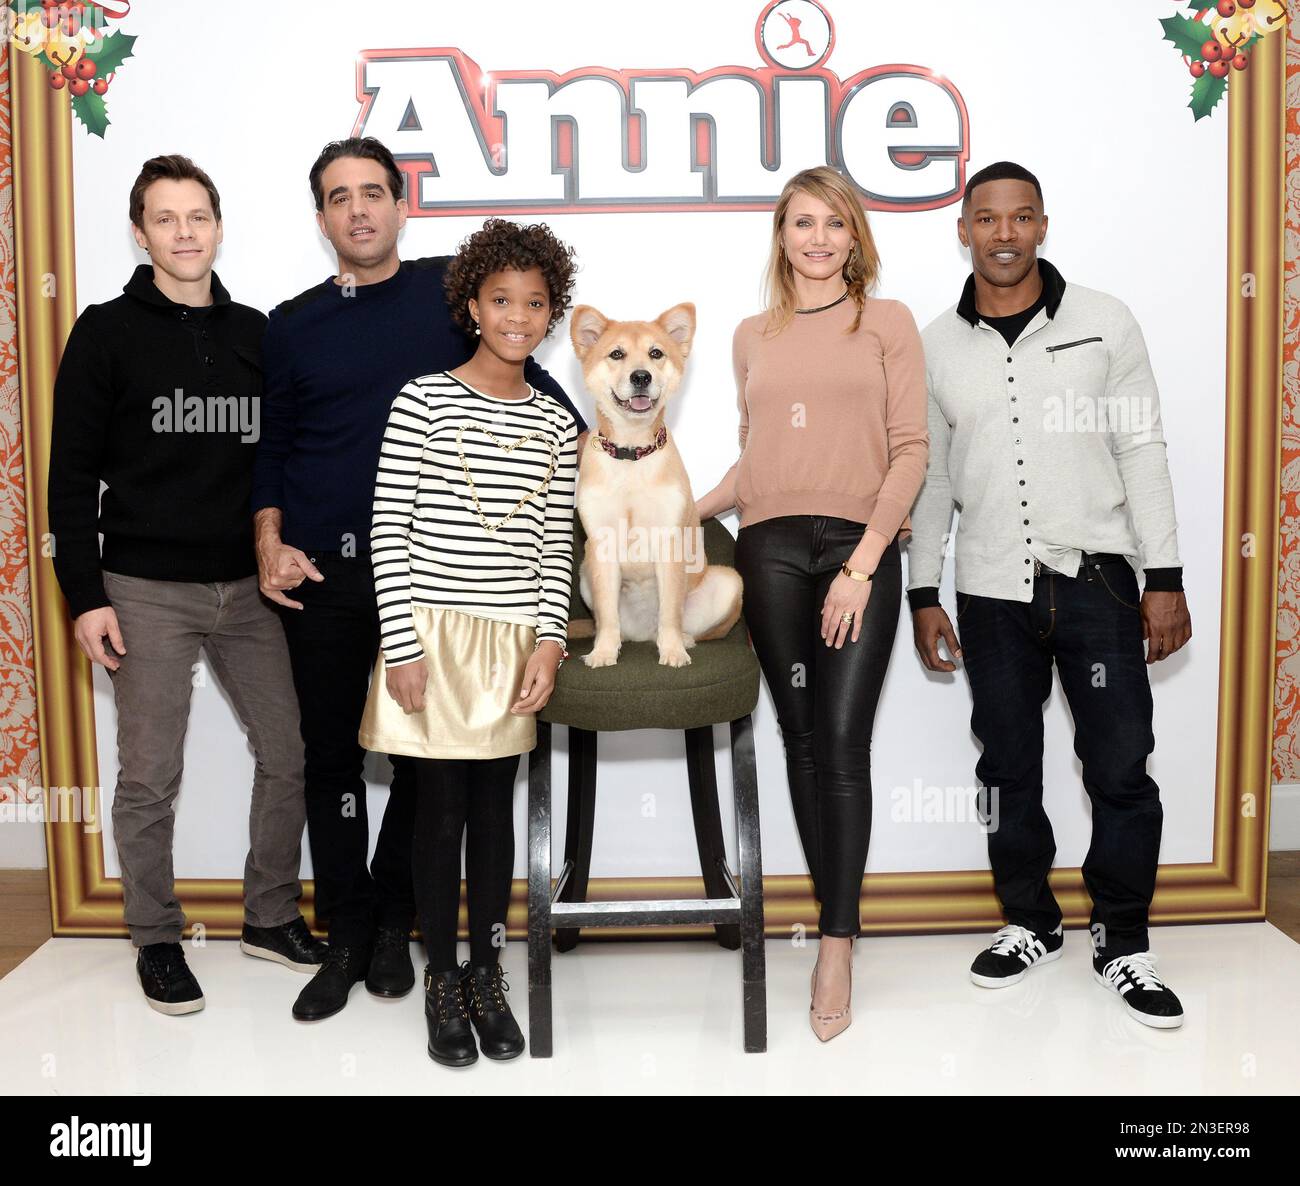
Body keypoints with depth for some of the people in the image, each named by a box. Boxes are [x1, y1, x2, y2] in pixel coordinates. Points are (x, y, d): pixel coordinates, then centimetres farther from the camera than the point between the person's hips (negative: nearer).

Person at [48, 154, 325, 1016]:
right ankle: (157, 939, 21)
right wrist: (86, 596, -9)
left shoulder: (257, 334, 9)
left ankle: (273, 918, 25)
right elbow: (72, 476, -3)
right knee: (150, 778, 2)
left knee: (289, 755, 7)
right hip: (147, 592, -4)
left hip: (249, 588, 4)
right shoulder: (108, 333, -1)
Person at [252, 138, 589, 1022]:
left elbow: (521, 374, 12)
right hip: (320, 571, 2)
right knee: (332, 752, 7)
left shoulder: (450, 290, 5)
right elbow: (271, 446, 12)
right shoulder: (294, 324, 10)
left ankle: (393, 923, 23)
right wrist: (270, 541, -1)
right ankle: (347, 937, 20)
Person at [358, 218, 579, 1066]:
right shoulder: (423, 402, -4)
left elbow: (557, 545, 8)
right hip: (435, 634, -3)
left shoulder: (556, 425, 7)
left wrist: (551, 639, -4)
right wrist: (403, 646, -11)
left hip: (516, 639, 3)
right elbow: (388, 533, -6)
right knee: (442, 810, 5)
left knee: (494, 808, 11)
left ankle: (487, 978, 24)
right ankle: (443, 983, 20)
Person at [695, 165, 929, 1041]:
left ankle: (838, 946, 1)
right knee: (803, 740, 4)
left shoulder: (888, 323, 7)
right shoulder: (754, 336, 17)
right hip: (771, 545, 3)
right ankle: (839, 919, 16)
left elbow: (911, 451, -1)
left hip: (860, 545, -3)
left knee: (842, 742, -7)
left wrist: (863, 563, -10)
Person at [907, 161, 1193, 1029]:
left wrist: (1166, 577, -4)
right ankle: (1031, 925, 27)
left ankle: (1124, 945, 17)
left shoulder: (1104, 323, 2)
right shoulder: (937, 346, 6)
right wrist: (923, 593, 7)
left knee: (1121, 771, 0)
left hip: (1096, 583, -1)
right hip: (991, 593, 2)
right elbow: (929, 475, 10)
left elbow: (1143, 452, 1)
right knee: (1010, 771, 10)